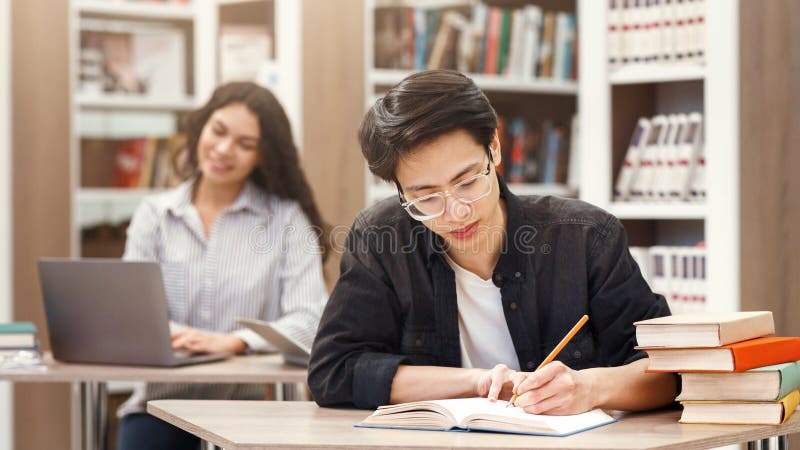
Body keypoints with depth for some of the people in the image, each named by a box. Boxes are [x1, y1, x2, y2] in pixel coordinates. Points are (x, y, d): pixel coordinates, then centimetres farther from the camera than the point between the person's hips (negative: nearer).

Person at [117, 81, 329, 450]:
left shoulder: (286, 218, 3)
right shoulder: (154, 215, 9)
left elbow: (308, 319, -9)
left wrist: (234, 342, -25)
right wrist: (176, 335, -22)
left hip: (249, 401, -1)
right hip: (162, 399, 2)